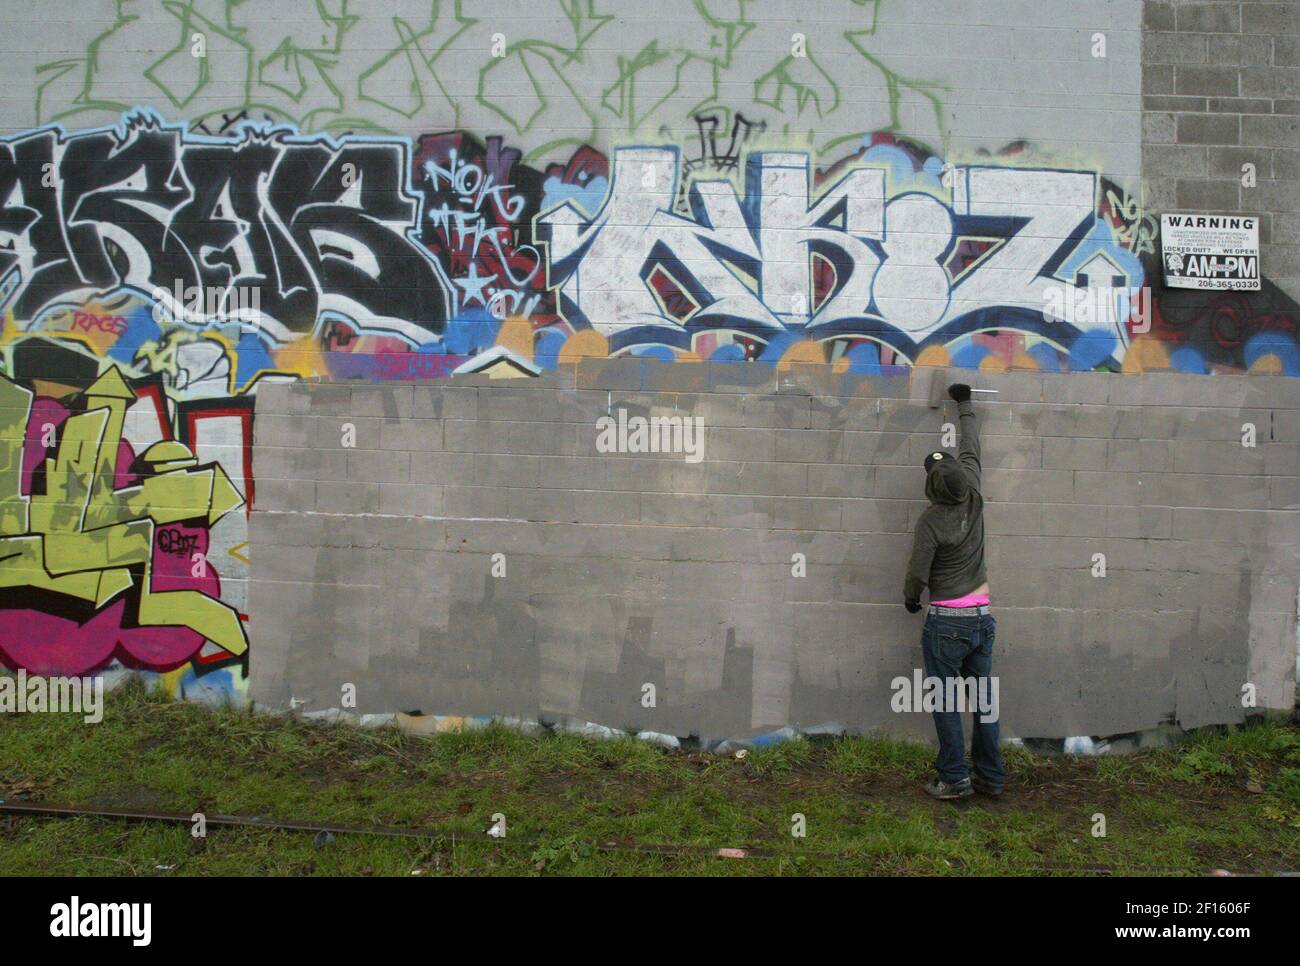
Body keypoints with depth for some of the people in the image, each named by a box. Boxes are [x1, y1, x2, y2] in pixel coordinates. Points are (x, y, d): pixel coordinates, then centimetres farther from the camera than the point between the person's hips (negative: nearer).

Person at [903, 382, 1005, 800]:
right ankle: (991, 776, 17)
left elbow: (918, 573, -11)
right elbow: (971, 447, 13)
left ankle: (954, 778, 4)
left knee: (946, 702, 2)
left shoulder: (930, 520, -16)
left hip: (946, 621, -6)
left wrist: (910, 598, 10)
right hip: (982, 617, 6)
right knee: (984, 698, 10)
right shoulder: (973, 496, -2)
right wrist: (965, 405, 26)